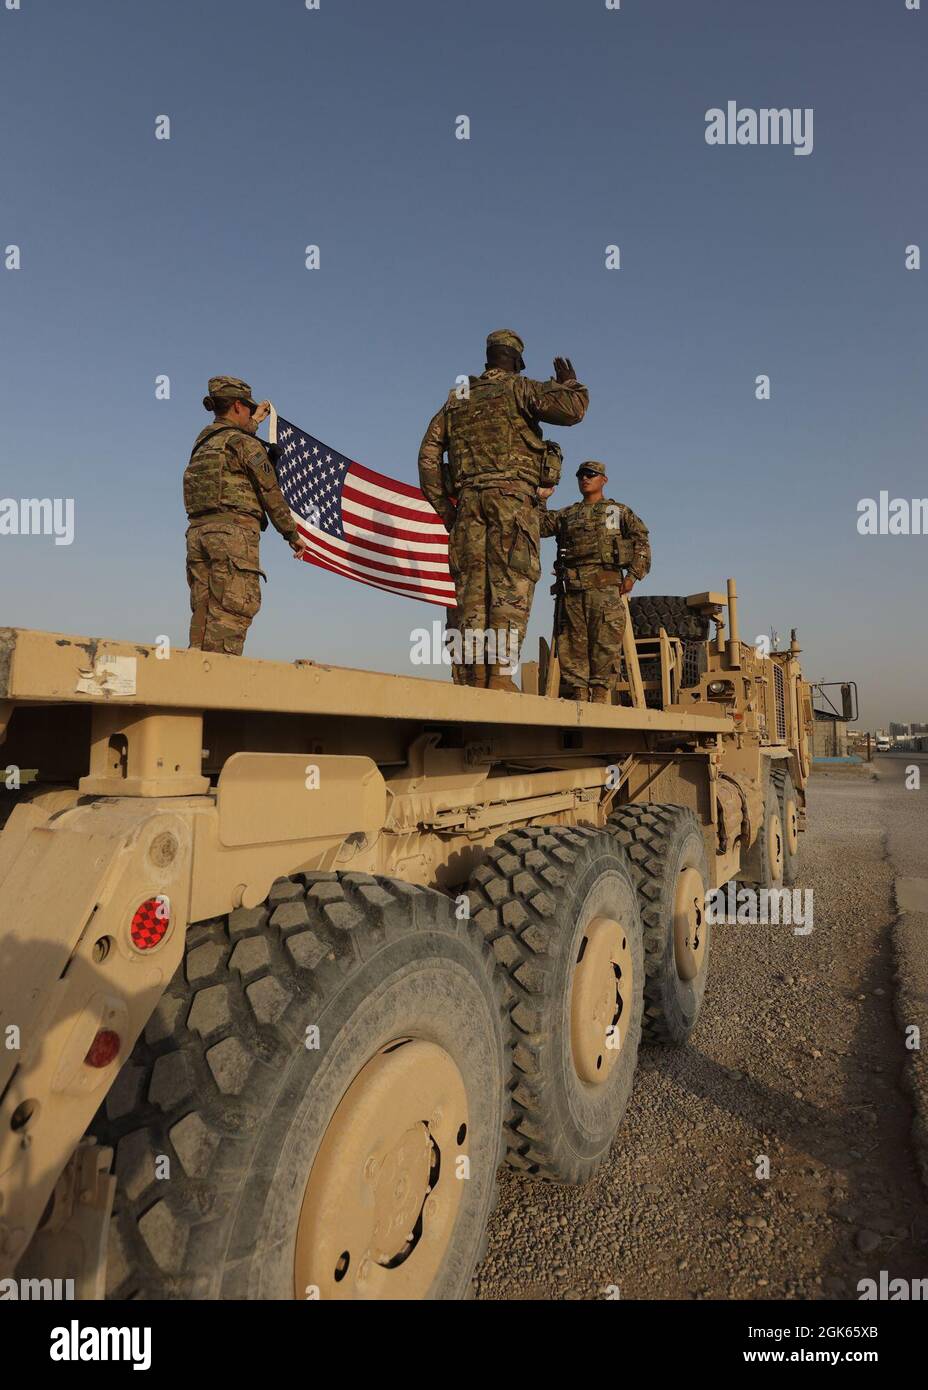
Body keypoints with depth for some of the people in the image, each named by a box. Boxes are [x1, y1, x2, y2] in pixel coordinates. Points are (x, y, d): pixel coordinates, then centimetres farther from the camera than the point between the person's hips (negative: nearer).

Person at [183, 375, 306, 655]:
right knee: (231, 612, -12)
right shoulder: (245, 443, -1)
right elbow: (271, 493, -3)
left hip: (198, 531, 8)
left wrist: (253, 422, 58)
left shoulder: (202, 441, 22)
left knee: (203, 610, 6)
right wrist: (293, 534, 6)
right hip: (233, 532, -8)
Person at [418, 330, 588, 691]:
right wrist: (568, 382, 16)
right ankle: (498, 677, -15)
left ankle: (468, 680, 1)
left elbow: (428, 453, 15)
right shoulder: (519, 388, 7)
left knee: (472, 589, 4)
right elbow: (573, 409, -6)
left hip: (469, 499, 5)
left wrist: (442, 506, 16)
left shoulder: (456, 399, 21)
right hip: (513, 496, -4)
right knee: (510, 589, -7)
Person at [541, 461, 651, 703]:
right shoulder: (566, 515, 25)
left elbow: (641, 541, 8)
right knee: (572, 645, -2)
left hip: (605, 585, -3)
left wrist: (633, 574, -4)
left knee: (605, 643, -8)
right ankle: (577, 695, 2)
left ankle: (602, 694, -8)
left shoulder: (619, 511, 19)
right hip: (570, 586, 3)